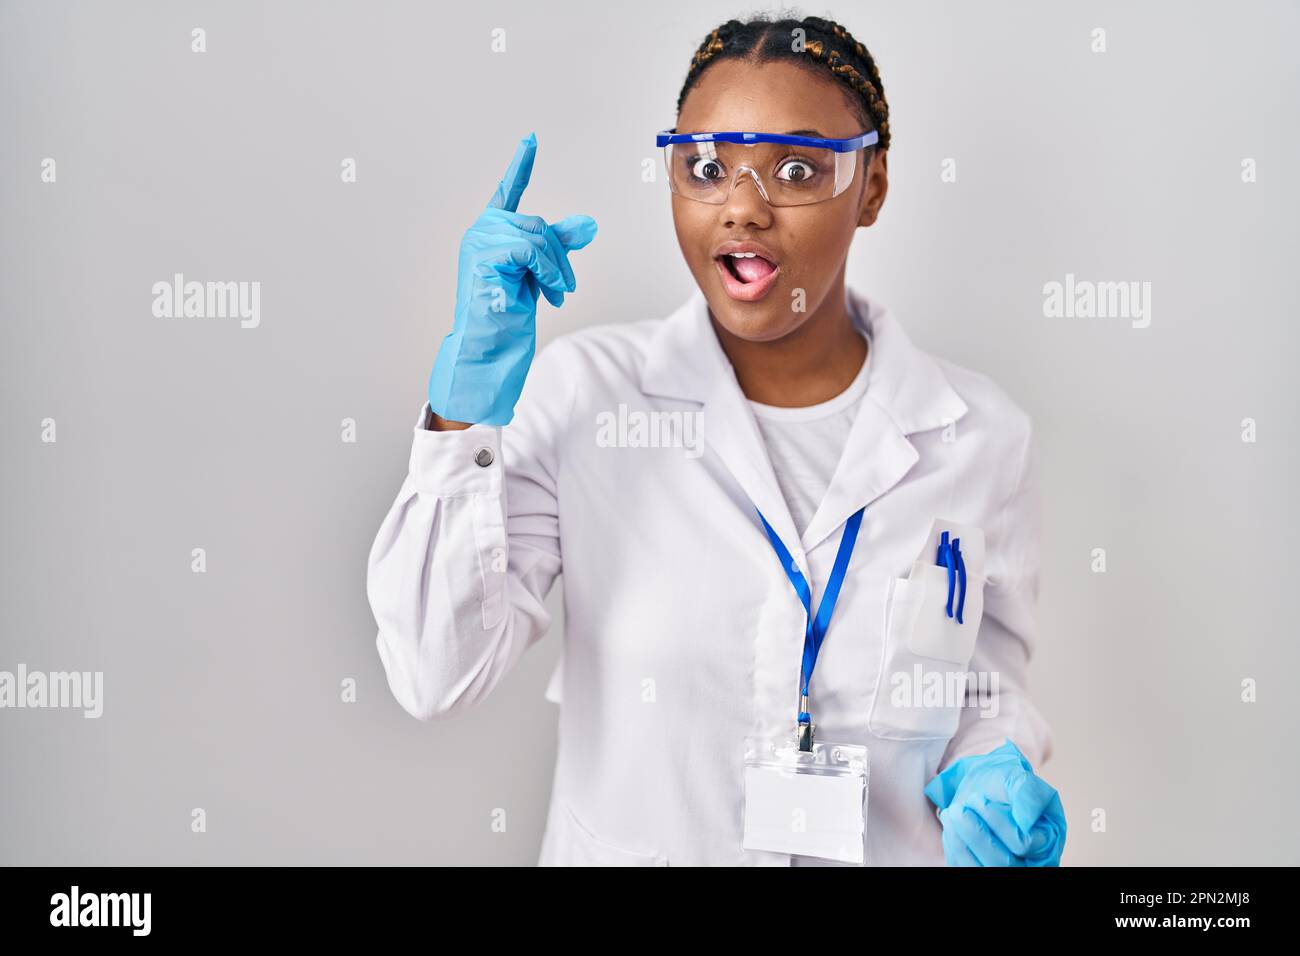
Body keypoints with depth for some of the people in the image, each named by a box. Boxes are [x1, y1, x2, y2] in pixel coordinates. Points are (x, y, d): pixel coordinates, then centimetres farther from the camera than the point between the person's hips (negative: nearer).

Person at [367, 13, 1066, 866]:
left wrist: (989, 781, -19)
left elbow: (984, 693, 2)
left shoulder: (983, 435, -10)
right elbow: (434, 677, -20)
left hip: (888, 849, 1)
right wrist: (467, 405, -28)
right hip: (624, 843, 0)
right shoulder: (579, 391, -14)